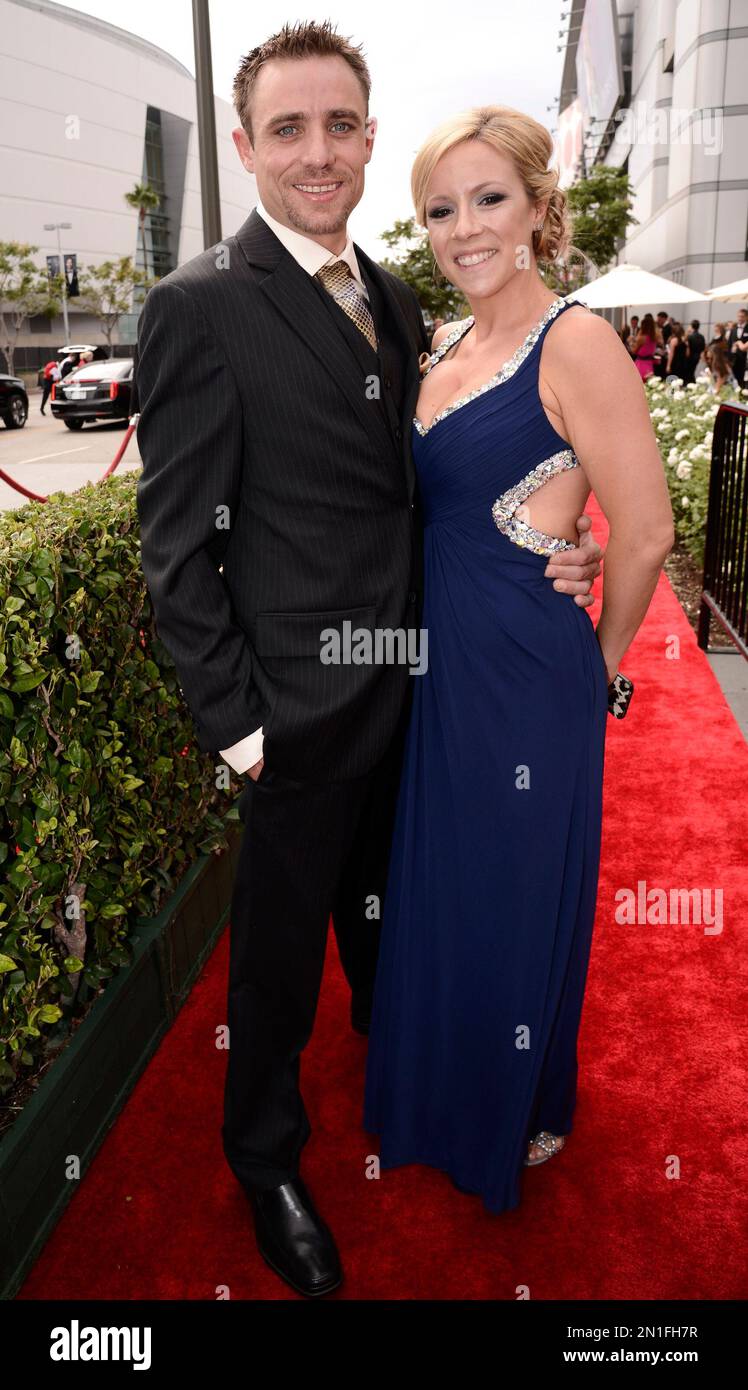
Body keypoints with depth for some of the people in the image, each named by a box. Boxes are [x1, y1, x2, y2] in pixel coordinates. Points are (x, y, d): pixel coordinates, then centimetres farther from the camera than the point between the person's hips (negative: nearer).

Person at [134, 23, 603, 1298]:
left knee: (386, 916, 26)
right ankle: (265, 1157, 37)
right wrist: (231, 719, -15)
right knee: (281, 947, 11)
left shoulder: (392, 299, 8)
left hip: (408, 685, 7)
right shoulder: (199, 307, -14)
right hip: (304, 705, -6)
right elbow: (176, 545, -14)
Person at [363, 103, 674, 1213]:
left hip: (527, 675, -8)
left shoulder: (576, 343, -16)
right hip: (441, 663, 8)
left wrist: (598, 661, -3)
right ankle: (445, 1091, 48)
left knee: (514, 896, 11)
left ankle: (524, 1116, 40)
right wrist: (438, 634, 12)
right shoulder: (447, 349, 9)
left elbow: (645, 532, -15)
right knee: (439, 882, 21)